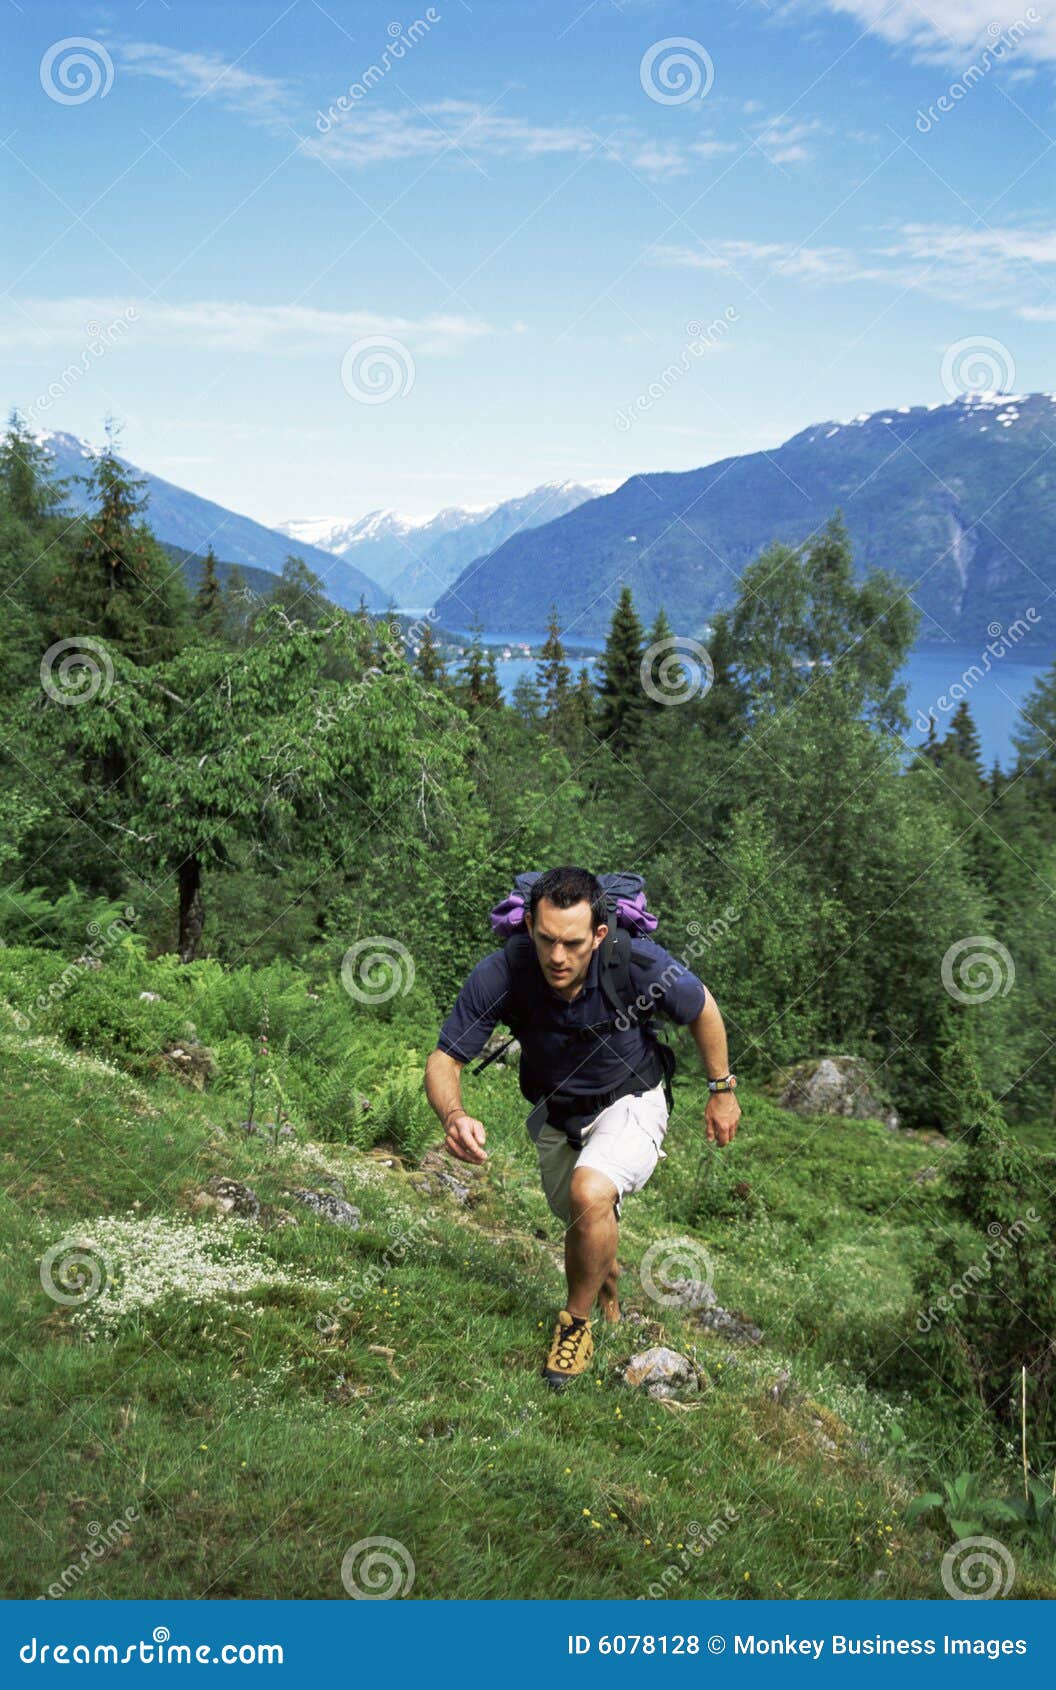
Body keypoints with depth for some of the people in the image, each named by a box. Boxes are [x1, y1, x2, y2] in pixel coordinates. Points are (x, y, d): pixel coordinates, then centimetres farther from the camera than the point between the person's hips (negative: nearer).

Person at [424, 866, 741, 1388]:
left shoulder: (641, 963, -32)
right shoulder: (499, 975, -31)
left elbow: (702, 1007, -10)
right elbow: (444, 1059, -23)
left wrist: (722, 1089, -1)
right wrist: (453, 1116, -45)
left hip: (629, 1102, -3)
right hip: (555, 1113, 3)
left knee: (590, 1193, -31)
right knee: (583, 1229, 22)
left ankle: (576, 1323, -5)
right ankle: (608, 1280, 59)